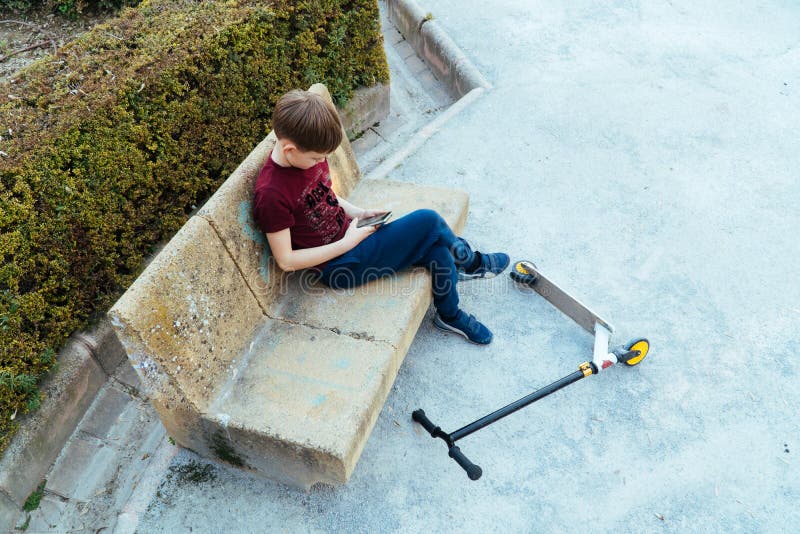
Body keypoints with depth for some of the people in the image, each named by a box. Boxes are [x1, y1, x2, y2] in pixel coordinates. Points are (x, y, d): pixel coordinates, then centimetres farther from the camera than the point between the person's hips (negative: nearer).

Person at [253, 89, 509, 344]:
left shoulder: (307, 154, -3)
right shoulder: (271, 194, -26)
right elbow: (286, 261, -20)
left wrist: (357, 212, 0)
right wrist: (346, 244, -19)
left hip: (349, 235, 8)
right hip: (341, 265, -7)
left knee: (438, 250, -6)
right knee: (429, 222, -15)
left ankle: (450, 315, 22)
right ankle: (473, 263, 15)